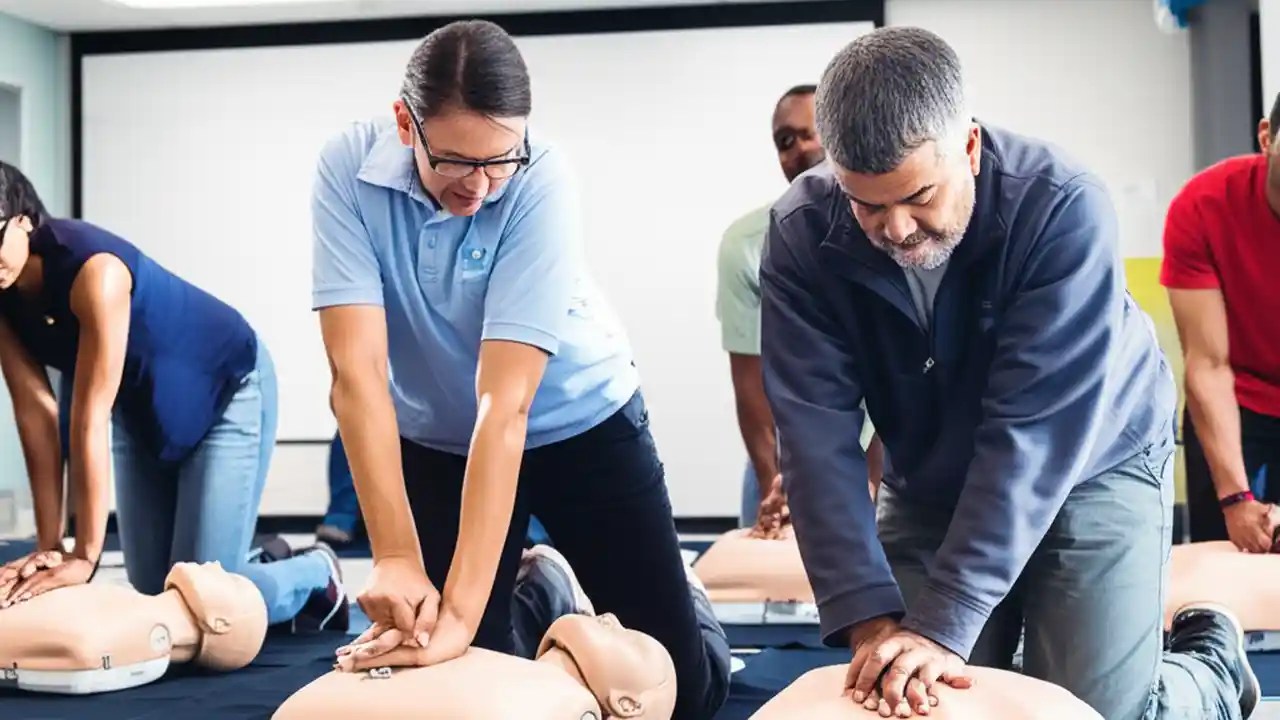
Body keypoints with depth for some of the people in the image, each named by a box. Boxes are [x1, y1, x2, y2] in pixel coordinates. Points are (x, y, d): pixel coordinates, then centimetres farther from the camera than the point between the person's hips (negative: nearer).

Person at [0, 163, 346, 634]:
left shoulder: (93, 269, -35)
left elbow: (90, 418, -35)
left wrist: (86, 555, -33)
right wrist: (48, 544, -20)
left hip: (227, 388, -7)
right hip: (140, 406, 7)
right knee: (153, 590, 6)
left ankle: (316, 576, 19)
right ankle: (273, 564, 32)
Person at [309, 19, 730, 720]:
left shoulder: (542, 183, -29)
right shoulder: (349, 169, -23)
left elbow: (504, 403, -34)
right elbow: (357, 371, -28)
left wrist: (462, 608, -39)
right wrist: (394, 556, -36)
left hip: (579, 422, -1)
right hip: (436, 440, 2)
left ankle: (636, 589, 32)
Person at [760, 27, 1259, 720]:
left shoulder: (1062, 207, -31)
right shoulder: (802, 235, -22)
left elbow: (1033, 432, -33)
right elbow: (819, 435, -24)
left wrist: (945, 625, -38)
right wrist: (869, 617, -33)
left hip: (1091, 465, -3)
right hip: (927, 485, 3)